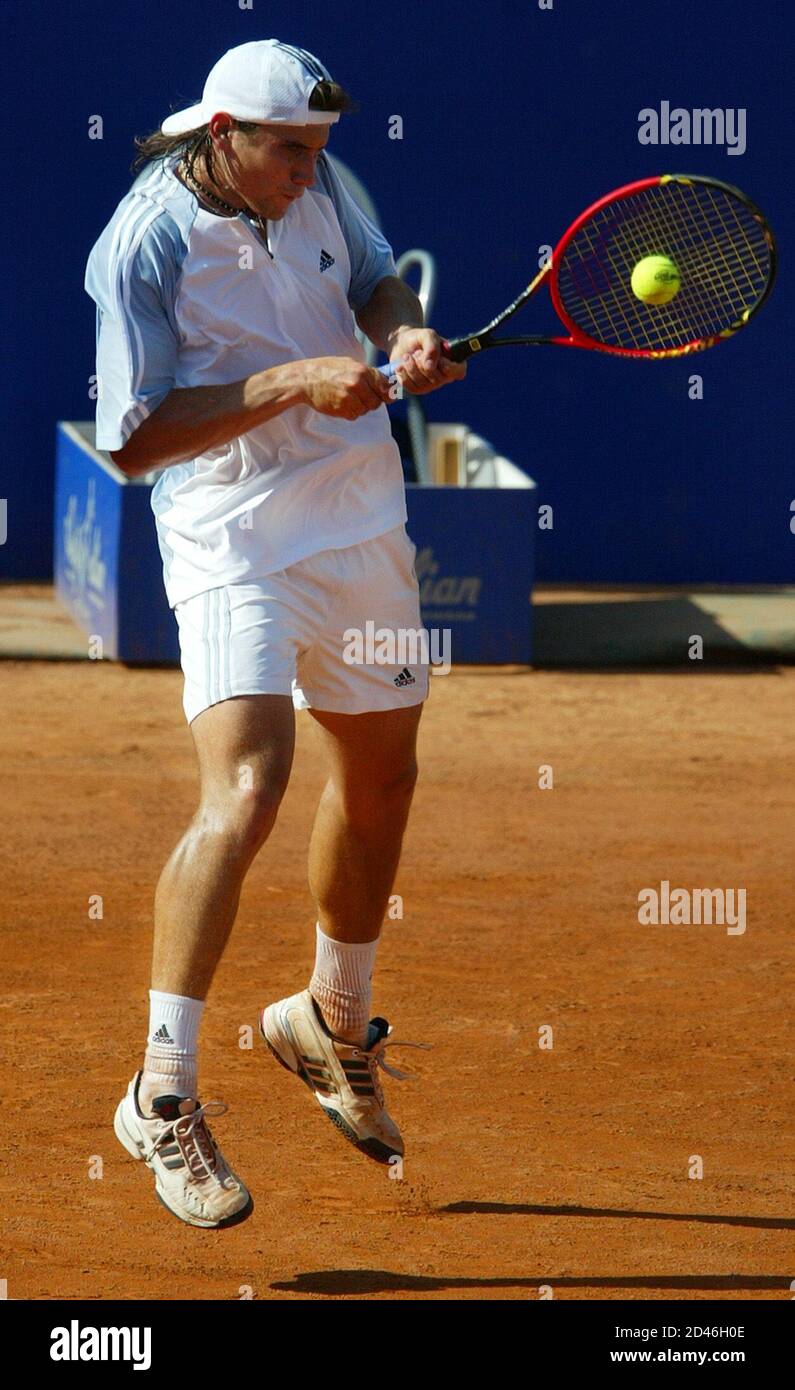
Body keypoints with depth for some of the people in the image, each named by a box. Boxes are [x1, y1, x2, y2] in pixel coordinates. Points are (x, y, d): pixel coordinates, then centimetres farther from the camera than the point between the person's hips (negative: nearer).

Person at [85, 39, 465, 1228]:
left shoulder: (315, 185, 1)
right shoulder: (145, 244, -18)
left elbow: (376, 280, 19)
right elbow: (134, 439, -19)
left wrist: (404, 335, -4)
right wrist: (294, 384, -25)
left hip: (362, 523, 7)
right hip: (233, 539, -7)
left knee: (380, 778, 19)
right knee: (246, 792, -24)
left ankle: (335, 1023, 44)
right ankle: (163, 1095, -15)